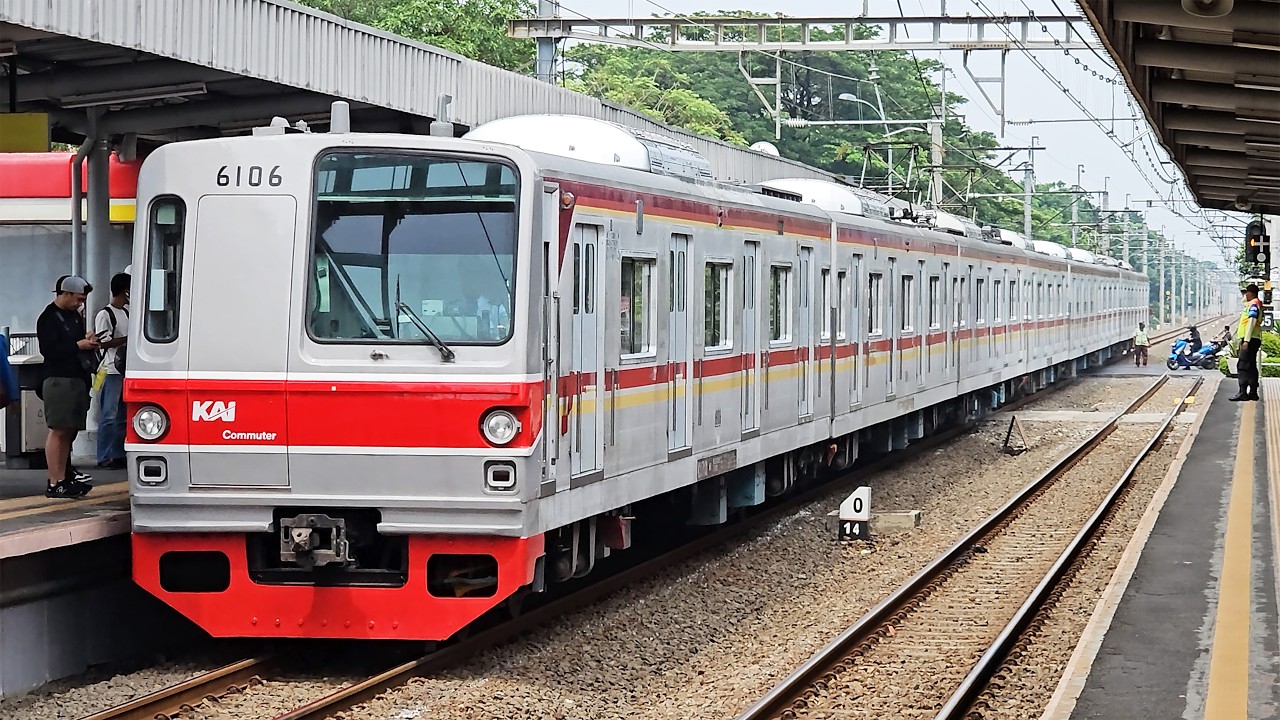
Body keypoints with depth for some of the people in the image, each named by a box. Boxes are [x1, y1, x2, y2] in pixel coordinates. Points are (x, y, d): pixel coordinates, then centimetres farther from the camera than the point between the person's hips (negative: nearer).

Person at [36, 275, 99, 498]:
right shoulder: (49, 318, -8)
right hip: (59, 379, -9)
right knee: (58, 430, -10)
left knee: (68, 431, 10)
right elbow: (48, 349, -18)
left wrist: (88, 341, 9)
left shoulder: (74, 316, 19)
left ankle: (64, 479, 14)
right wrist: (78, 345, -18)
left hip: (77, 379, 9)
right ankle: (55, 484, -11)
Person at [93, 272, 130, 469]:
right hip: (112, 370, -8)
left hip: (127, 369, 8)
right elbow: (102, 342, -14)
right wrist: (127, 338, -14)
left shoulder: (127, 311, 17)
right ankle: (104, 457, -5)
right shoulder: (105, 314, -8)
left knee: (123, 415, 10)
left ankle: (118, 455, 15)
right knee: (109, 415, -7)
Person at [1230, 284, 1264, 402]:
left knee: (1243, 367, -13)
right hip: (1253, 340, 11)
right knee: (1251, 366, 12)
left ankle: (1243, 392, -17)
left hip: (1250, 340, -11)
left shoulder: (1253, 304, -11)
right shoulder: (1251, 304, 20)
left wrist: (1246, 340, -24)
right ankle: (1253, 392, 14)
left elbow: (1252, 322, -20)